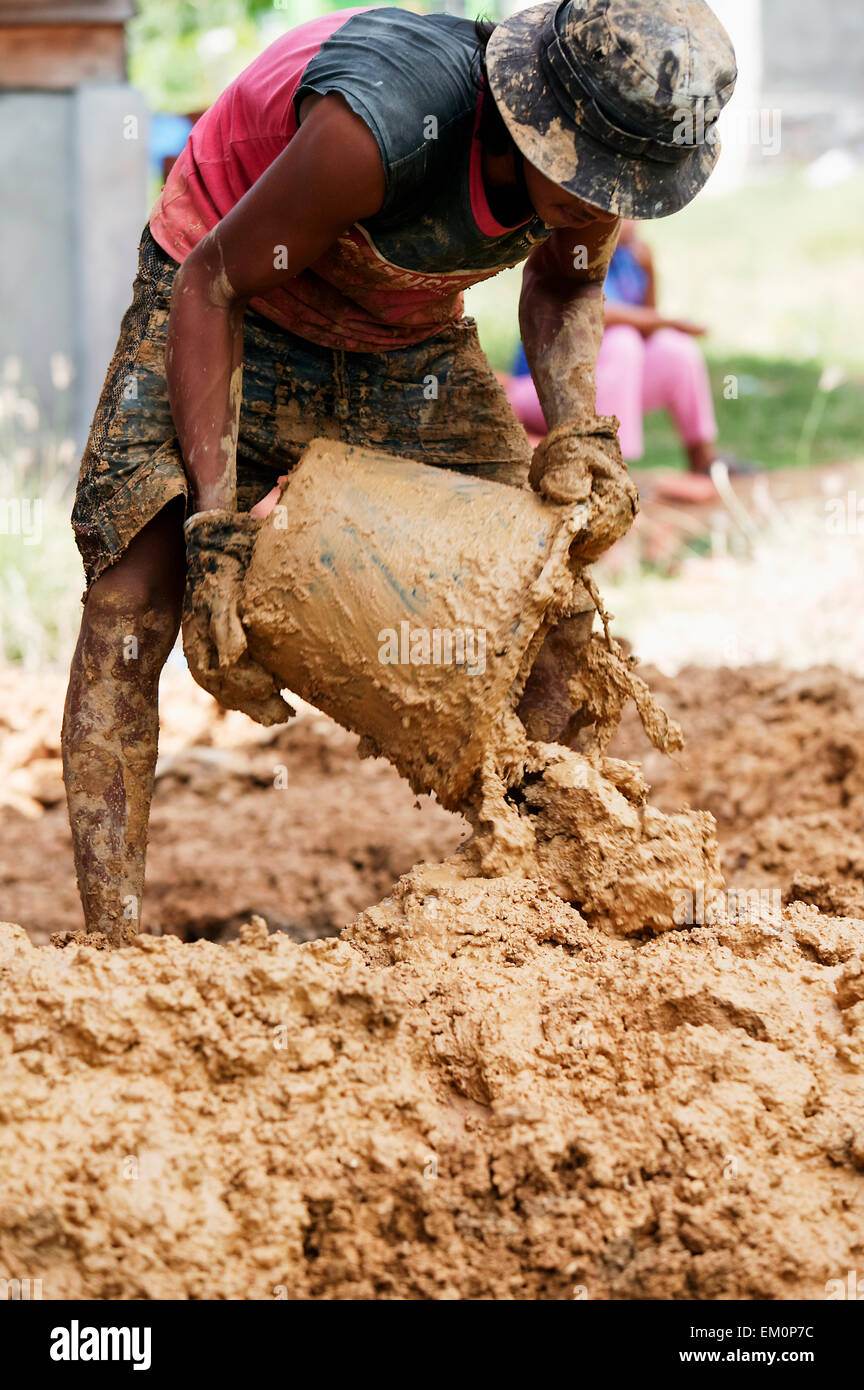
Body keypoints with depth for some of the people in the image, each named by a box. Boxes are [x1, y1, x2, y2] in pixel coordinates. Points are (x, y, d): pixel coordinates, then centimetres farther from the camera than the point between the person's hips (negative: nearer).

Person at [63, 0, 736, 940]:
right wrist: (216, 524, -32)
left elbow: (563, 285, 5)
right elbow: (212, 287, -28)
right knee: (134, 598, -20)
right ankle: (113, 946, -22)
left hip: (410, 341, 6)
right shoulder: (383, 121, -40)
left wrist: (578, 429, -14)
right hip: (229, 311, -6)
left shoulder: (608, 148, -20)